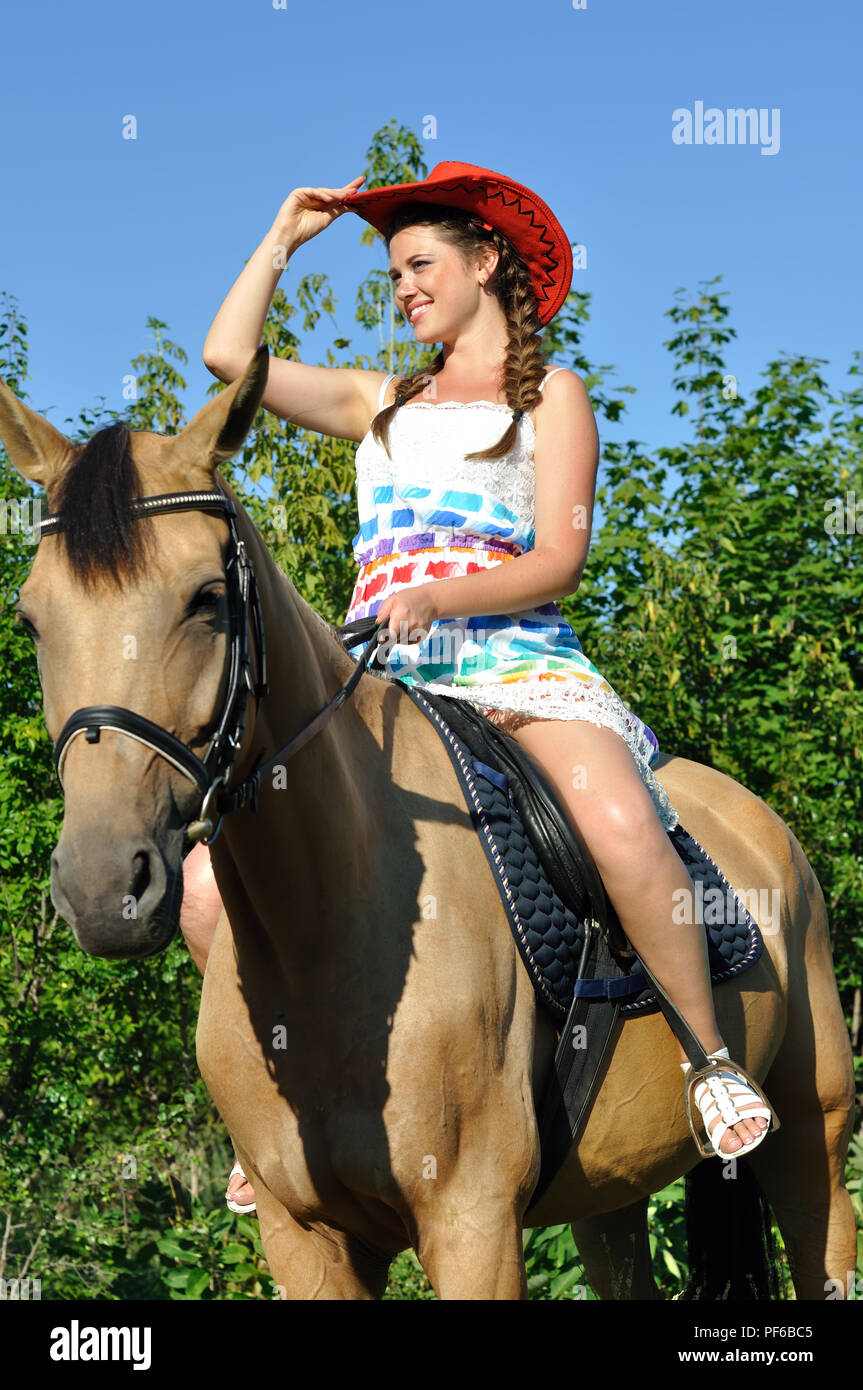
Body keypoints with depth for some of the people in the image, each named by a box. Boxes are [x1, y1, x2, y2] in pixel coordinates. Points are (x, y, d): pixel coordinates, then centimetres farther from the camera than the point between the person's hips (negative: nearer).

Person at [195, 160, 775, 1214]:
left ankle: (710, 1057, -17)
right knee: (211, 882, -13)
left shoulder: (549, 396, 13)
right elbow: (230, 355, 23)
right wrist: (284, 236, 29)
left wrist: (438, 597, -17)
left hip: (513, 661, -4)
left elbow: (559, 560, -1)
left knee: (621, 828, -36)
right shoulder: (384, 404, 27)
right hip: (383, 682, 5)